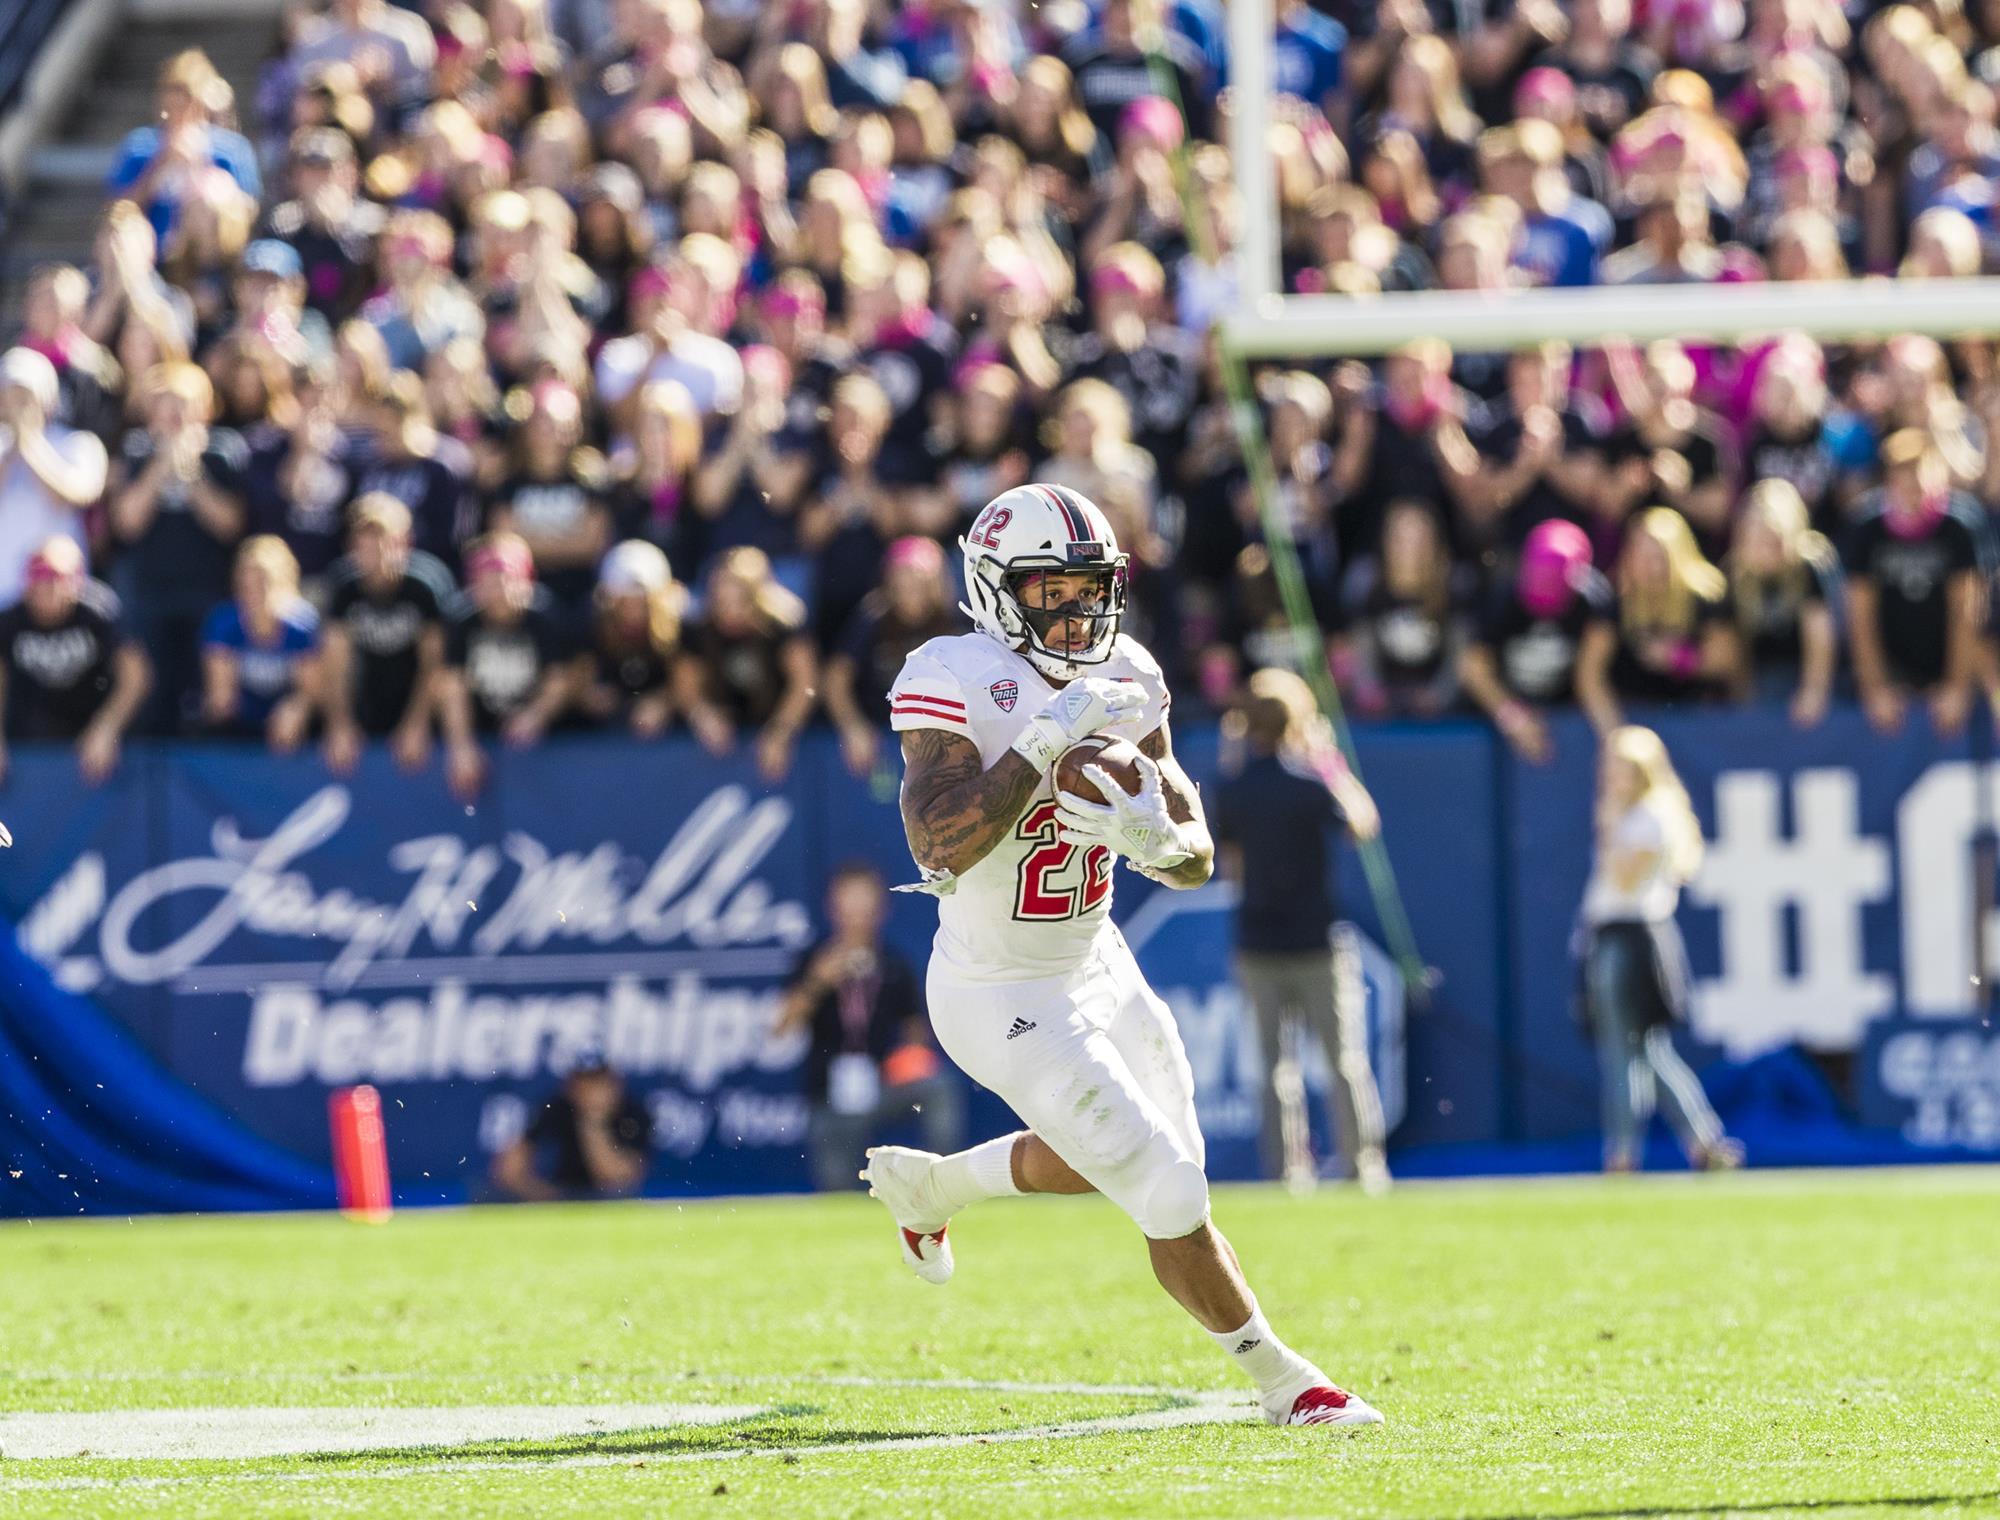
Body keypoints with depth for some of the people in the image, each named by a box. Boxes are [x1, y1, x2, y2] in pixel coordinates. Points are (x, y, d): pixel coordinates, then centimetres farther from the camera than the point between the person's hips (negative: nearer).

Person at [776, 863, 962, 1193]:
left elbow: (916, 1030, 14)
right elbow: (781, 1027, -8)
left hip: (884, 1089, 0)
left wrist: (915, 1056, -8)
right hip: (832, 1100, 0)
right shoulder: (816, 962, 1)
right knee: (837, 1192, -7)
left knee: (939, 1089, -28)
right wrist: (816, 983, -21)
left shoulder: (895, 967, 5)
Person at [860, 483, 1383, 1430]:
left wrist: (1160, 840, -24)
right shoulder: (957, 684, -22)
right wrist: (1046, 741, -36)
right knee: (1172, 1199, -7)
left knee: (1105, 1156, 28)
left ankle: (924, 1184, 49)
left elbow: (1197, 860, 0)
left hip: (1097, 962, 8)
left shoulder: (1122, 681, -2)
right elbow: (941, 847, -34)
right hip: (1006, 995, -8)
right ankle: (1282, 1383, 12)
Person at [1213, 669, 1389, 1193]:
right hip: (1317, 942, -3)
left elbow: (1229, 864, 10)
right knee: (1345, 1059, 3)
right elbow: (1364, 824, 3)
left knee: (1275, 1061, 7)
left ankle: (1285, 1168, 2)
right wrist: (1334, 764, 10)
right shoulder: (1308, 783, -11)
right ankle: (1362, 1164, 1)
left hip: (1257, 947, 3)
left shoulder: (1232, 792, 0)